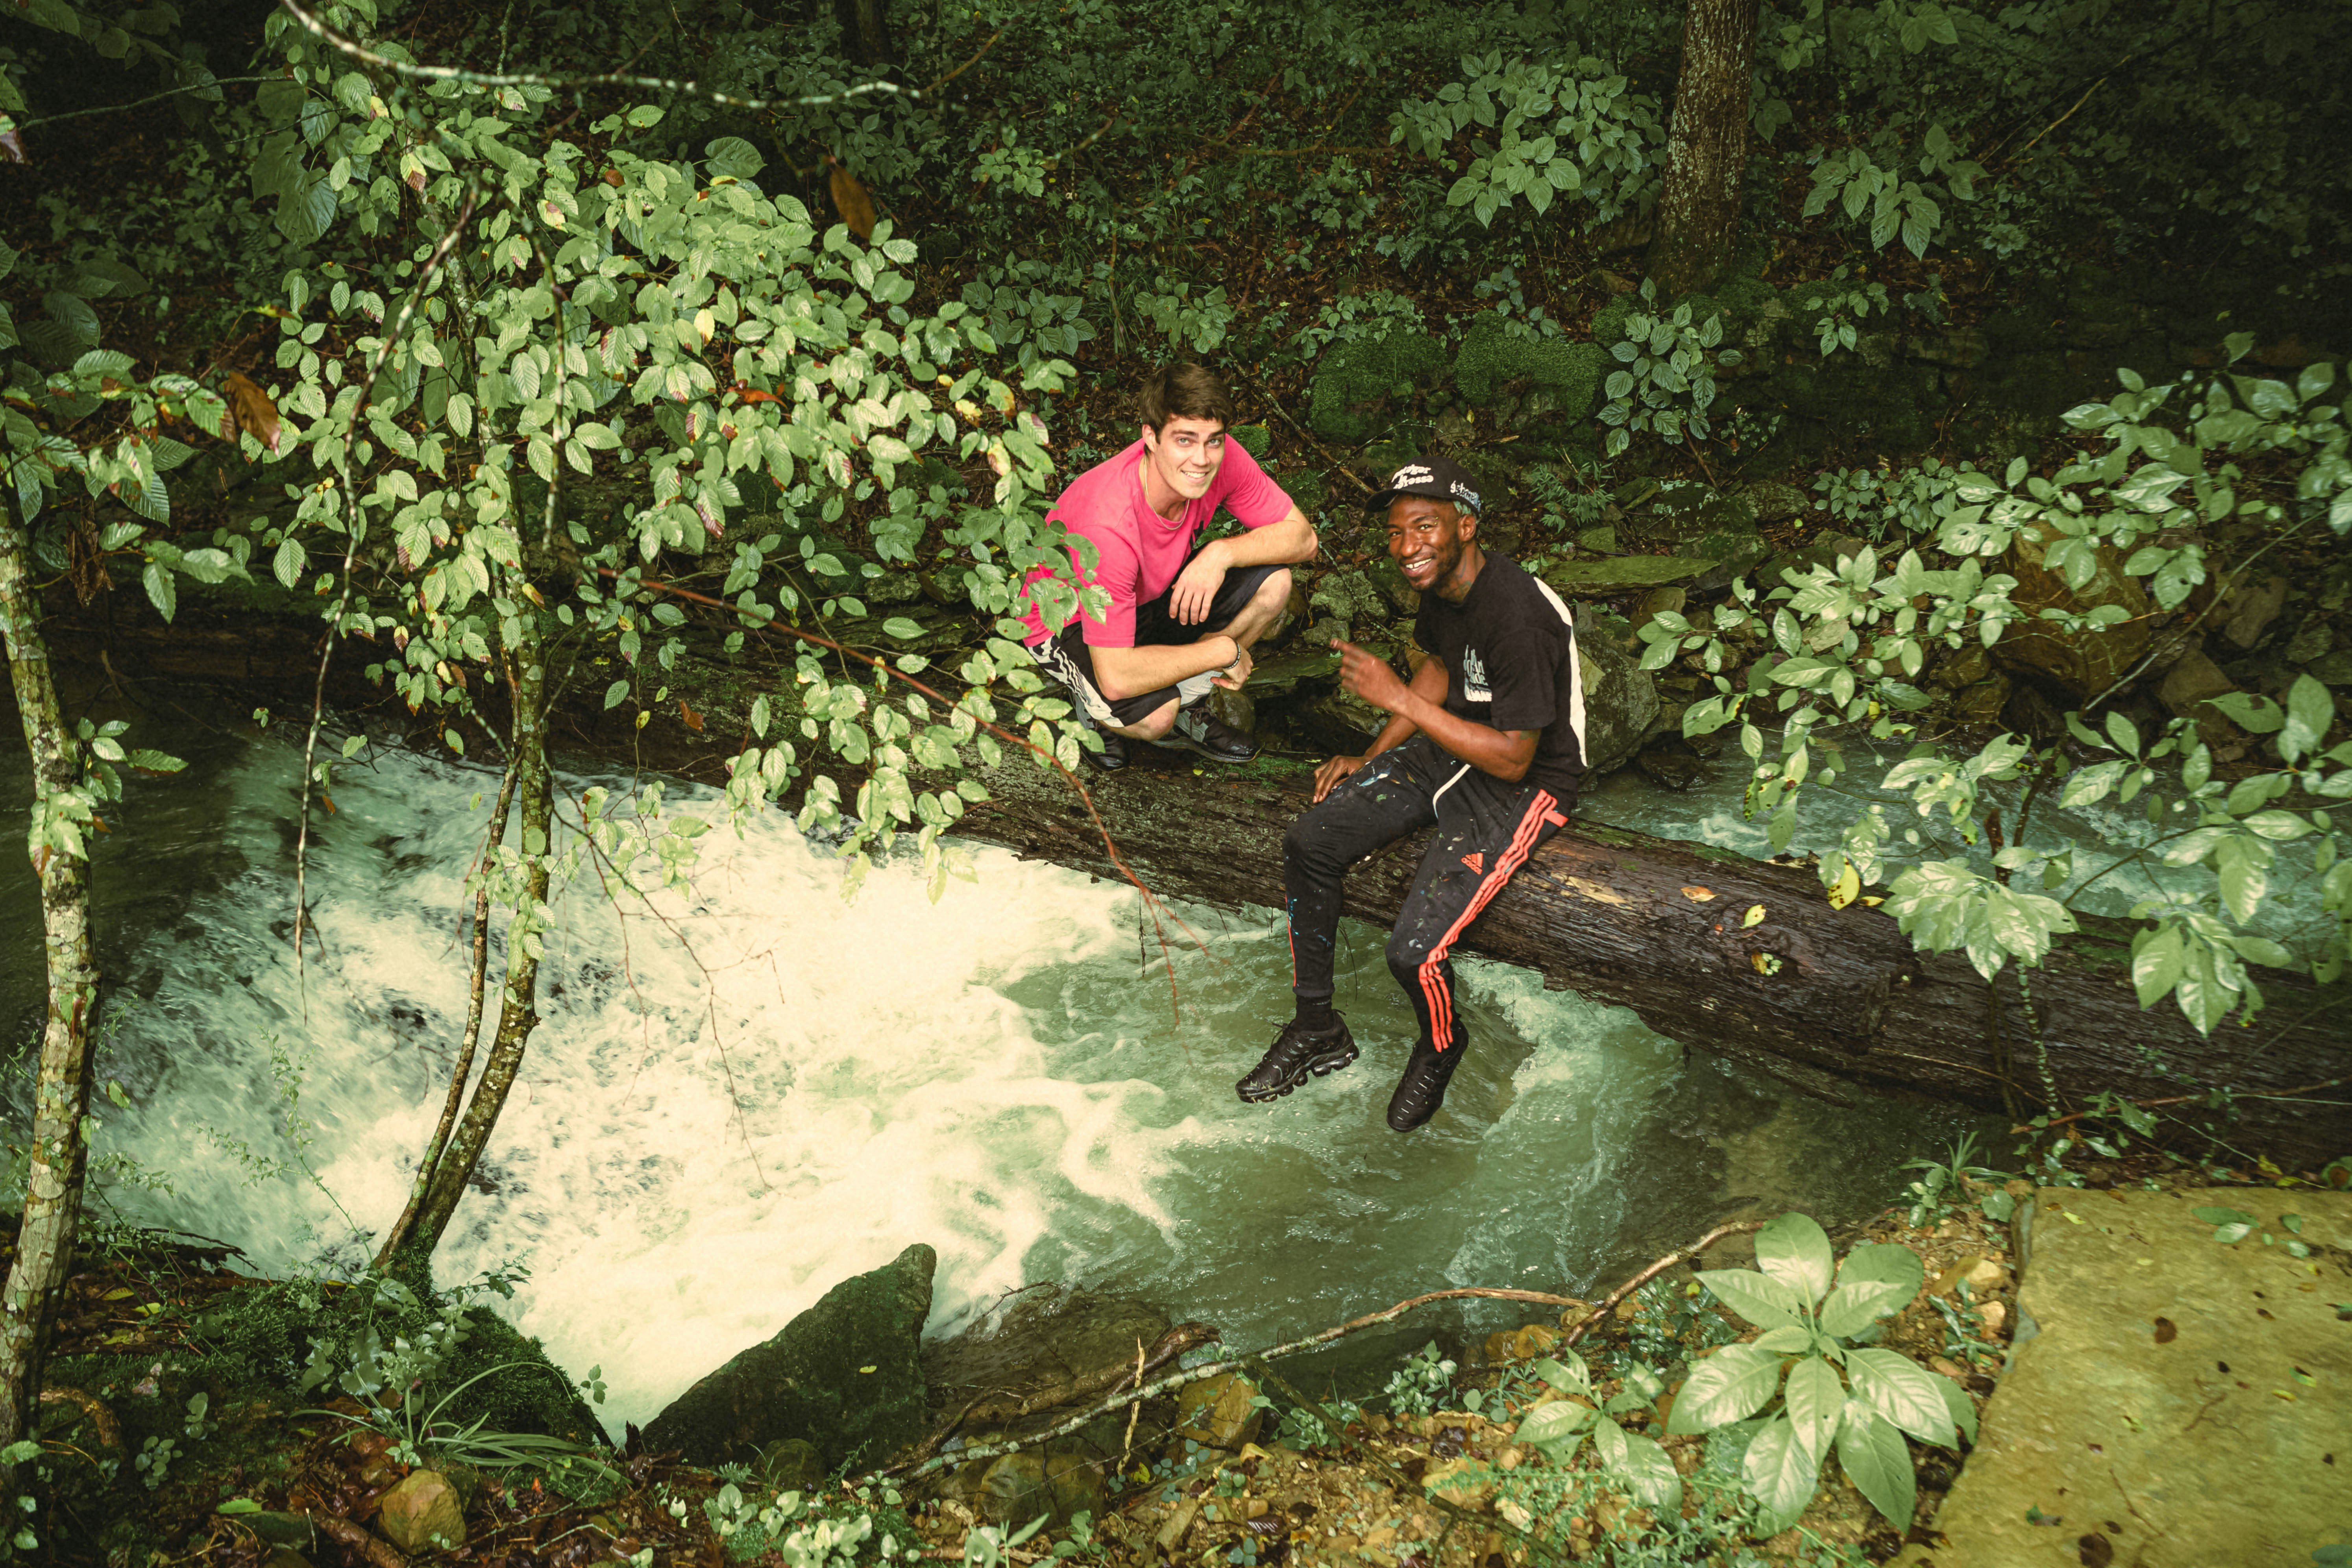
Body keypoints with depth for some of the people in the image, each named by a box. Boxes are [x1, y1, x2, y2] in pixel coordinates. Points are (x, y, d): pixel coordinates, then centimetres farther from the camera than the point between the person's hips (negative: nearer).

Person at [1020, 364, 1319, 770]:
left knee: (1273, 583, -16)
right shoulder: (1107, 526, -40)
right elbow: (1116, 677, -40)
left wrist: (1222, 553, -31)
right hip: (1069, 624, -6)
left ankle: (1185, 707, 5)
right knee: (1154, 714, -34)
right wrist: (1225, 651, -30)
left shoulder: (1223, 459, -24)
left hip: (1158, 595, 6)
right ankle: (1093, 708, 5)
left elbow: (1301, 536, -12)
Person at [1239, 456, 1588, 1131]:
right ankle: (1317, 1030, 14)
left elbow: (1513, 759, -28)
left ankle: (1440, 1048, 16)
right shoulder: (1440, 583, -3)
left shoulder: (1519, 616, -31)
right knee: (1308, 843, -2)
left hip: (1524, 786, -9)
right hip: (1449, 752, 9)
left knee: (1413, 952, -21)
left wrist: (1399, 698, -29)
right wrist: (1372, 759, 11)